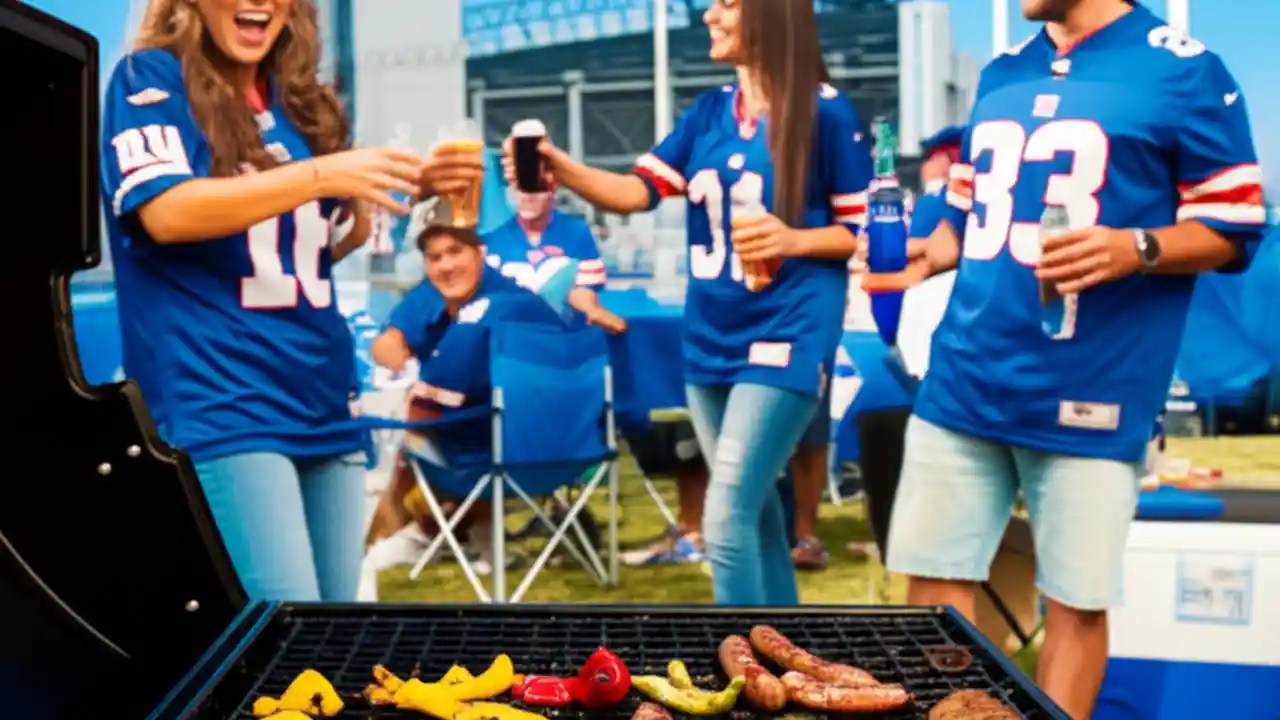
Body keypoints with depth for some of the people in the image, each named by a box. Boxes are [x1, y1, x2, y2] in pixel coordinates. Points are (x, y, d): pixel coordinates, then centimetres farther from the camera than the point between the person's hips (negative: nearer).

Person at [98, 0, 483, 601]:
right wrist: (322, 175, -21)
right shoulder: (149, 77, -1)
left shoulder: (298, 99, 17)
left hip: (321, 400, 7)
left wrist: (381, 190, 3)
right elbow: (166, 212, -17)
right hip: (223, 404, -7)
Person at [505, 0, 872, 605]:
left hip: (787, 338, -6)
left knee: (725, 520, -11)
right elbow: (637, 191, 2)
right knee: (755, 514, 16)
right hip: (710, 339, 7)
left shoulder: (826, 111, -6)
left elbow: (867, 229, -2)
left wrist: (794, 239, -20)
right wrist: (560, 168, -14)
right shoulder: (708, 111, 10)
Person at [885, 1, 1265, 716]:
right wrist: (927, 250, 5)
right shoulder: (1001, 75, 17)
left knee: (1078, 601, 4)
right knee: (935, 581, 8)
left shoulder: (1185, 70, -1)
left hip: (1086, 393, -5)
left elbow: (1234, 228, -3)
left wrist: (1136, 249, -19)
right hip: (964, 380, 5)